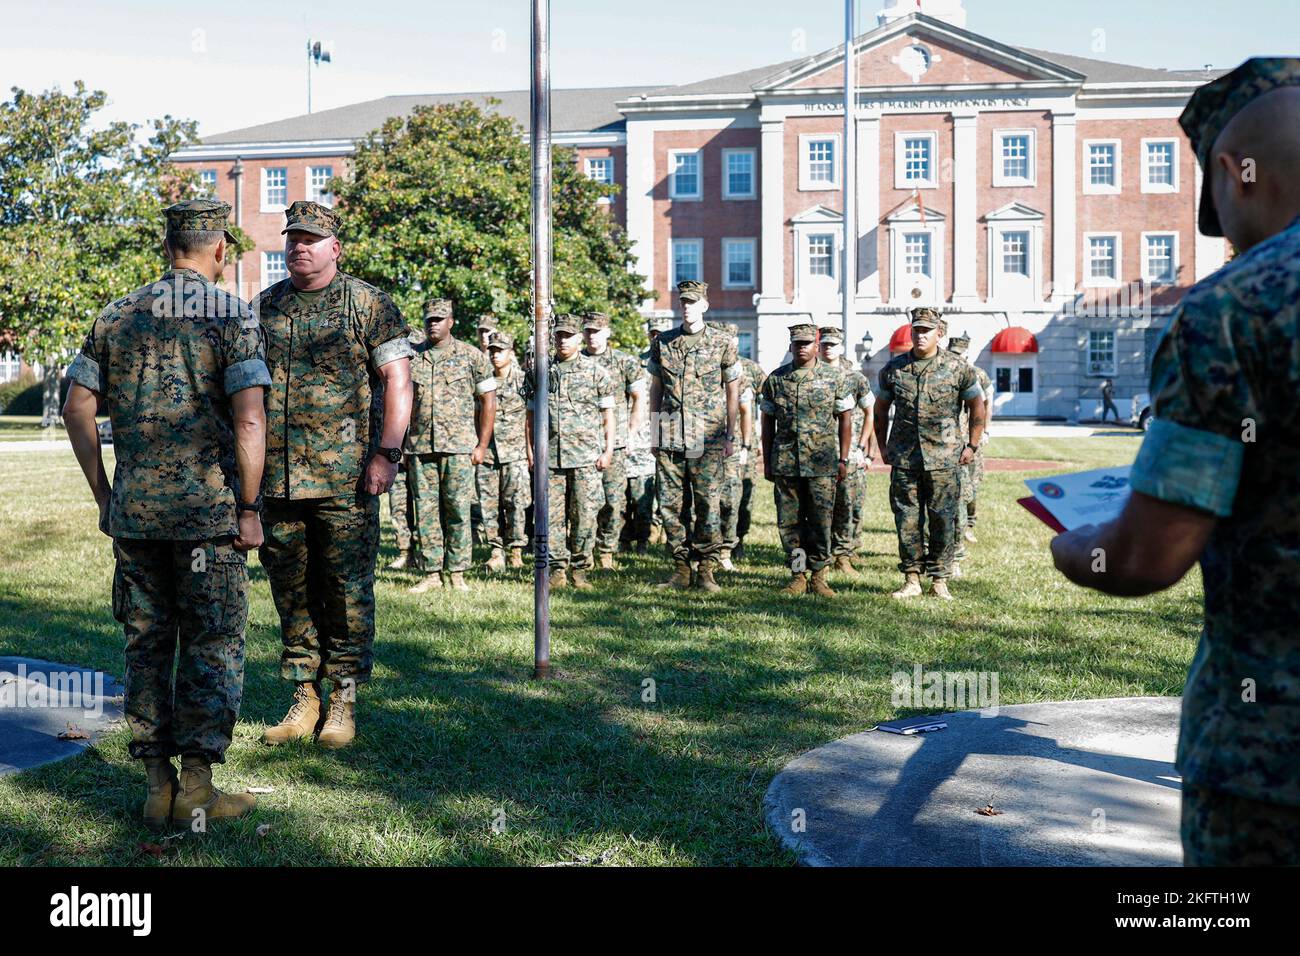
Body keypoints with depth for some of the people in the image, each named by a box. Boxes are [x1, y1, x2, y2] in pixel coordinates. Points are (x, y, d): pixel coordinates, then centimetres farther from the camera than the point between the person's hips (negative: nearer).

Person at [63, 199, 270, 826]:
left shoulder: (117, 316, 9)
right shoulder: (231, 314, -6)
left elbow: (77, 409, 7)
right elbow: (249, 420, -15)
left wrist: (103, 495, 13)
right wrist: (250, 509, -9)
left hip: (133, 512, 4)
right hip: (208, 513, -4)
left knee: (146, 645, 12)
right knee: (211, 648, 5)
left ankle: (157, 786, 16)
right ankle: (196, 786, 6)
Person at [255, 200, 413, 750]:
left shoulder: (368, 304, 0)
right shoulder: (262, 308, 13)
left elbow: (397, 379, -4)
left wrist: (387, 453, -13)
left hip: (345, 479, -4)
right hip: (276, 477, 4)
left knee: (347, 591, 0)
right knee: (291, 591, 9)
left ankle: (344, 703, 11)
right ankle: (304, 700, 19)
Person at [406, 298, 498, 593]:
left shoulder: (472, 356, 3)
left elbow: (488, 401, 4)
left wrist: (482, 446, -1)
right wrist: (399, 445, 7)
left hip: (459, 447, -2)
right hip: (420, 447, 3)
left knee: (458, 510, -2)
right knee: (425, 511, 3)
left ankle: (457, 573, 6)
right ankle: (432, 573, 10)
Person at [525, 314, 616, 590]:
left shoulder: (595, 371, 5)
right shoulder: (542, 372, 12)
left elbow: (607, 415, 5)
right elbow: (532, 415, 15)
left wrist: (608, 451, -2)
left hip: (586, 458, -2)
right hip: (550, 458, 2)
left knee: (584, 516, -2)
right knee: (552, 516, 1)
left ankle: (580, 569, 7)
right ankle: (557, 569, 8)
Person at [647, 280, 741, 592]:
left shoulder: (722, 342, 2)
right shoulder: (663, 342, 9)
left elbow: (733, 389, 5)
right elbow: (655, 389, 15)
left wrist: (730, 435, 2)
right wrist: (653, 432, 10)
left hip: (707, 439, -3)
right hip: (669, 438, 3)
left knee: (708, 505, -3)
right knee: (670, 505, 4)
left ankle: (706, 570, 6)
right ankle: (680, 568, 13)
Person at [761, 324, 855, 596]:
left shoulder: (835, 378, 3)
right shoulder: (775, 379, 8)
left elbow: (845, 420, 5)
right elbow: (768, 421, 12)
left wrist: (843, 460, 0)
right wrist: (767, 462, 9)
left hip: (822, 463, -2)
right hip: (785, 462, 2)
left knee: (821, 520, -1)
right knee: (789, 522, 4)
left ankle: (819, 576, 10)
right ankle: (797, 576, 14)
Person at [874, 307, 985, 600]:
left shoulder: (957, 368, 0)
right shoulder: (893, 368, 5)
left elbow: (977, 407, 9)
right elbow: (880, 409, 17)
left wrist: (972, 446, 5)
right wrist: (882, 446, 14)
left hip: (944, 459, -2)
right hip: (904, 458, 2)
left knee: (943, 520, 1)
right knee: (907, 520, 4)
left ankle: (940, 580, 10)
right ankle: (911, 579, 13)